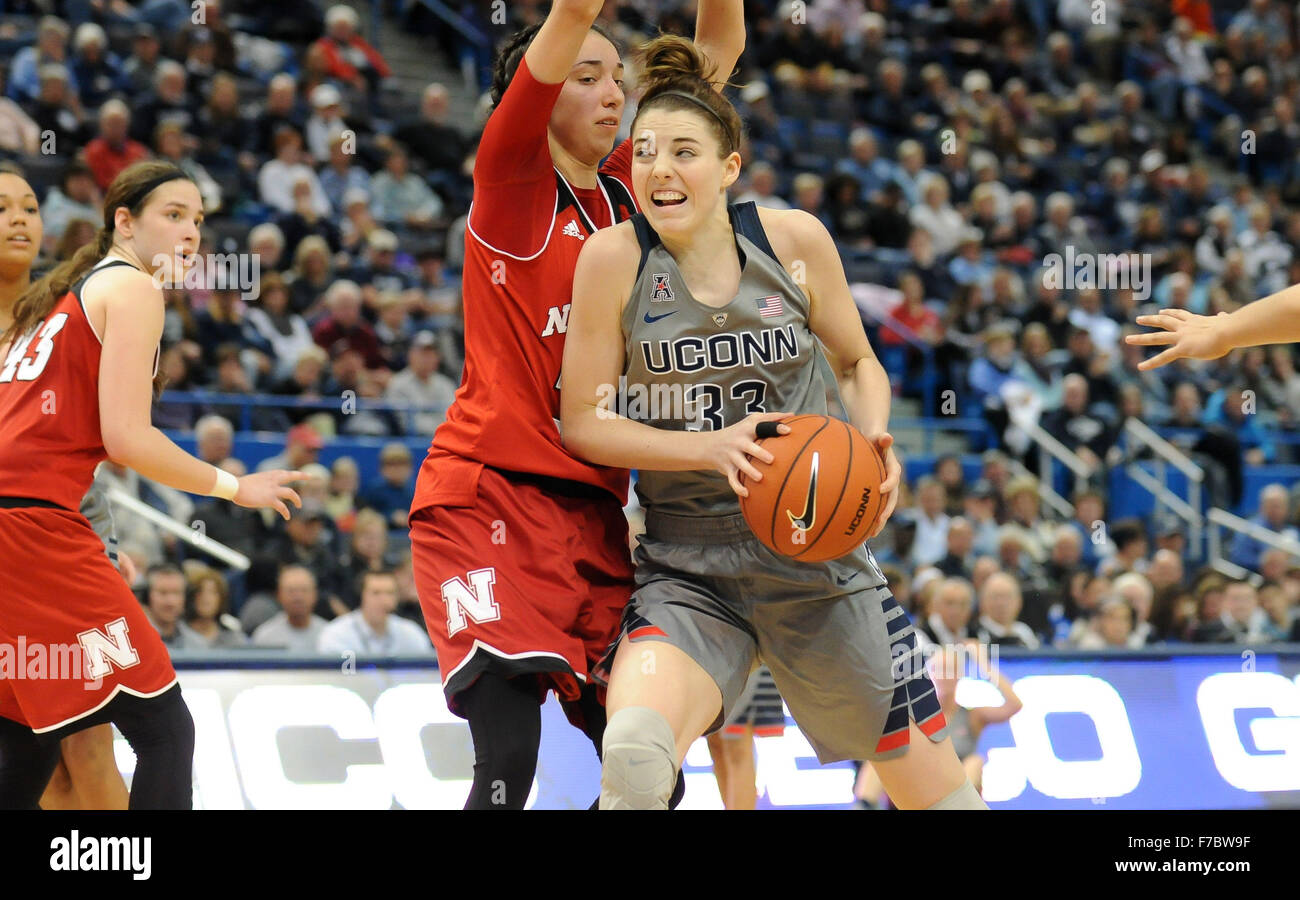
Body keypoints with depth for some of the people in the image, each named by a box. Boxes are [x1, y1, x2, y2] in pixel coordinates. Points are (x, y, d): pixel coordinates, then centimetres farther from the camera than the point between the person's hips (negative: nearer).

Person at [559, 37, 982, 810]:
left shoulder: (795, 239, -4)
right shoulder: (614, 259, -9)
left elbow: (857, 361, 12)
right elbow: (583, 421, -5)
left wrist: (875, 440, -10)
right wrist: (712, 447, -19)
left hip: (817, 552, 2)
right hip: (689, 567, -2)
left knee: (939, 791, 8)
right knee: (634, 748, -32)